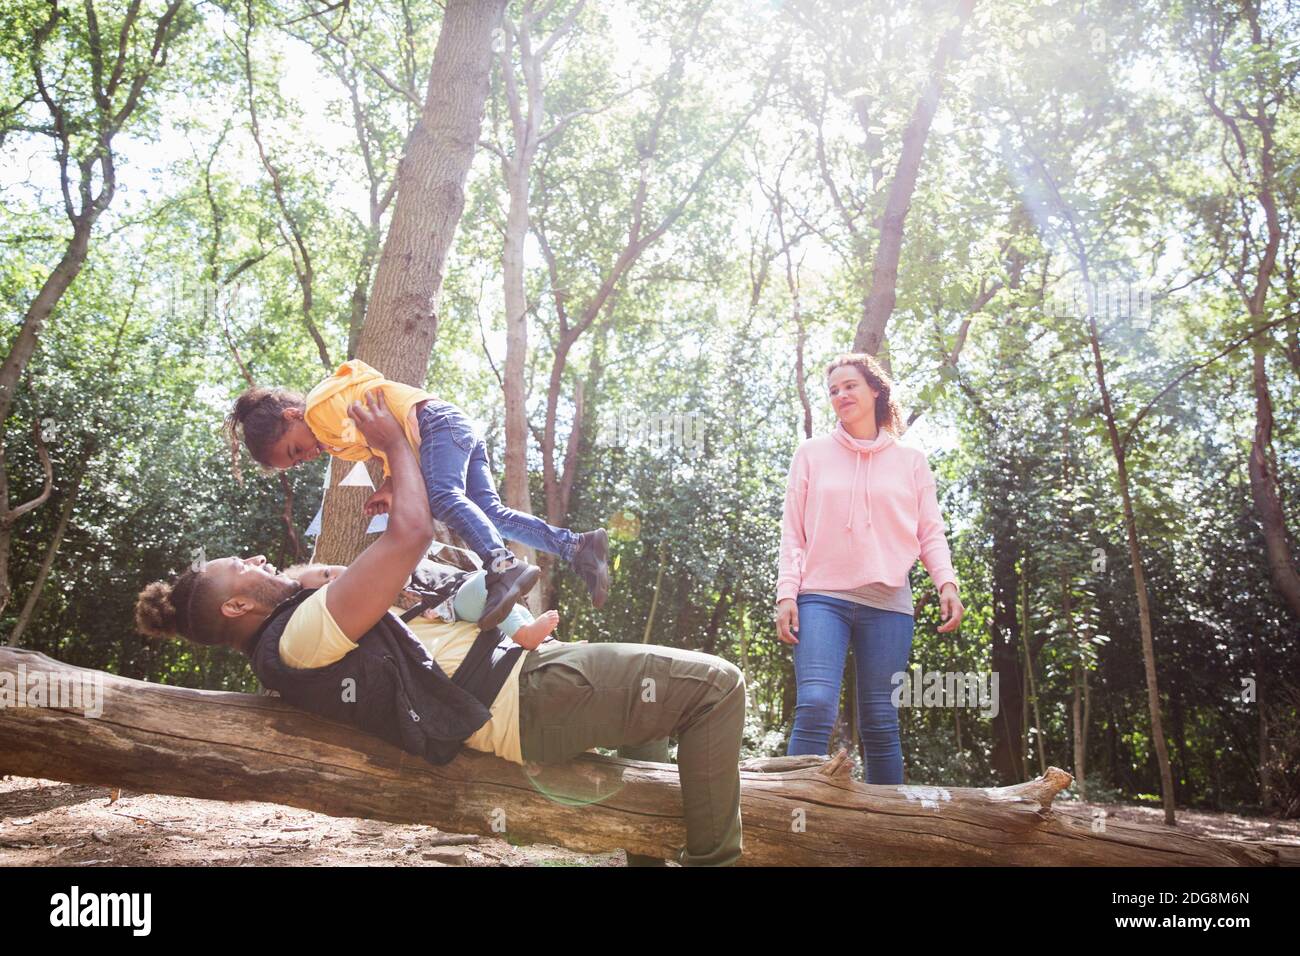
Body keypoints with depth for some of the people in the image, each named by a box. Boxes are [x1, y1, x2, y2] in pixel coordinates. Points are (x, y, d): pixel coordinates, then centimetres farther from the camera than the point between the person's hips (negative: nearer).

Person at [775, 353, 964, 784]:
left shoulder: (910, 460, 13)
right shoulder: (812, 453, 12)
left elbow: (930, 532, 9)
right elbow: (793, 532, 8)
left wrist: (947, 582, -9)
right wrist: (786, 593, -4)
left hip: (887, 603, 1)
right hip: (822, 597, -1)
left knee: (880, 722, 2)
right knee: (815, 706, -17)